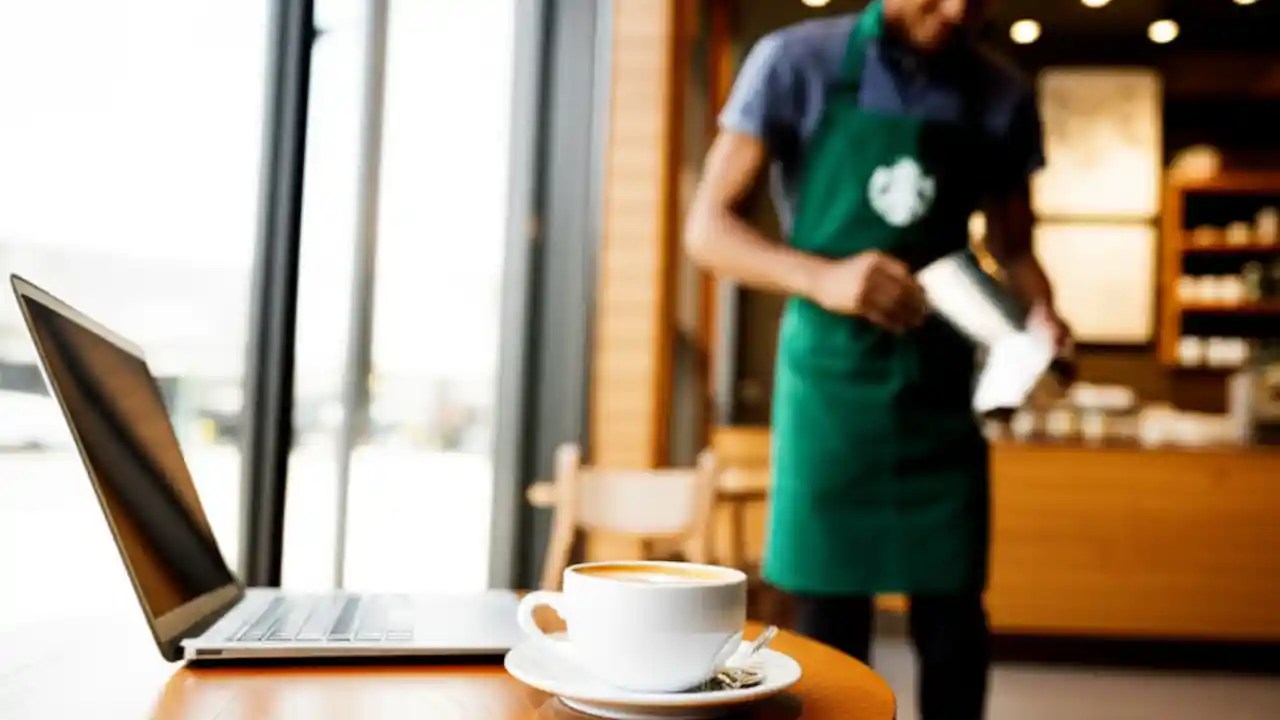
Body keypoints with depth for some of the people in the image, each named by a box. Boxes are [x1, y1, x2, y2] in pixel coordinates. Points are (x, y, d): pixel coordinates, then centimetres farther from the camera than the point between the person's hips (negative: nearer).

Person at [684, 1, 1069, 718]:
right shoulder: (796, 62, -5)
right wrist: (824, 278, -25)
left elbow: (1013, 247, 13)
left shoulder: (1004, 96, 4)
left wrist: (1039, 313, -10)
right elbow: (707, 228, -7)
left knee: (953, 616, 6)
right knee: (828, 618, 4)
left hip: (939, 387, 3)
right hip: (830, 383, -2)